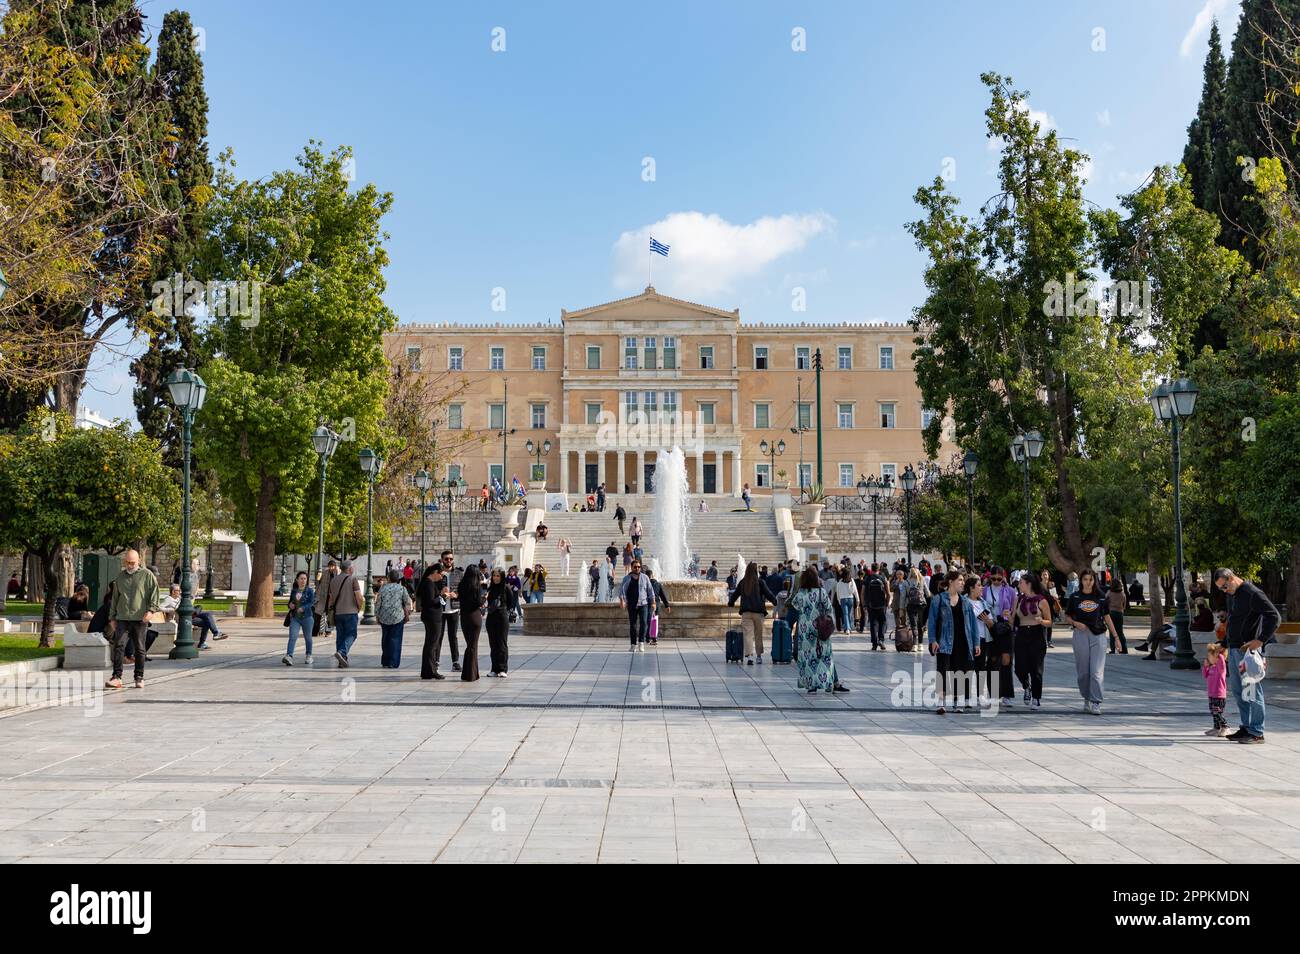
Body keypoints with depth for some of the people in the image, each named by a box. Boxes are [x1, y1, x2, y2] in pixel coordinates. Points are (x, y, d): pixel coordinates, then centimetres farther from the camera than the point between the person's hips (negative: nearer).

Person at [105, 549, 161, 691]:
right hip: (122, 618, 3)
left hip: (140, 619, -3)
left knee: (140, 649, 3)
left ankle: (139, 678, 12)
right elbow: (115, 598, 22)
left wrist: (150, 610, -14)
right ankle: (117, 677, -11)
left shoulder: (147, 575, 4)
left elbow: (155, 593, -1)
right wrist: (112, 617, 18)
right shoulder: (120, 577, 16)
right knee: (118, 646, -10)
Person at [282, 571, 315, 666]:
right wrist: (290, 605, -2)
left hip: (307, 617, -3)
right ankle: (289, 656, -22)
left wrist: (303, 608, -27)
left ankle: (309, 656, 26)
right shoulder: (293, 591, 11)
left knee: (307, 637, 10)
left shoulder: (310, 591, -2)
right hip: (295, 618, 3)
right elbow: (290, 602, 22)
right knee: (292, 637, -12)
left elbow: (312, 603, -12)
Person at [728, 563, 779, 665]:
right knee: (758, 635, 11)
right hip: (758, 612, -2)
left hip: (746, 612, 2)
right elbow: (768, 593, -2)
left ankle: (749, 656, -15)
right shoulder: (760, 582, -5)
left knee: (748, 634, -2)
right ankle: (759, 656, 19)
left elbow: (735, 594, 16)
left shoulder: (742, 583, 5)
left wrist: (730, 603, 33)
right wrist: (776, 602, 12)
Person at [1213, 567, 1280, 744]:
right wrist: (1225, 644, 17)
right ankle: (1246, 728, 19)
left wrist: (1261, 641, -20)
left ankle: (1257, 732, 0)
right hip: (1234, 650, 9)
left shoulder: (1252, 594, -13)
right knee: (1238, 692, 12)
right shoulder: (1231, 595, 15)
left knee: (1252, 691, -5)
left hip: (1248, 650, -9)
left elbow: (1275, 616, -18)